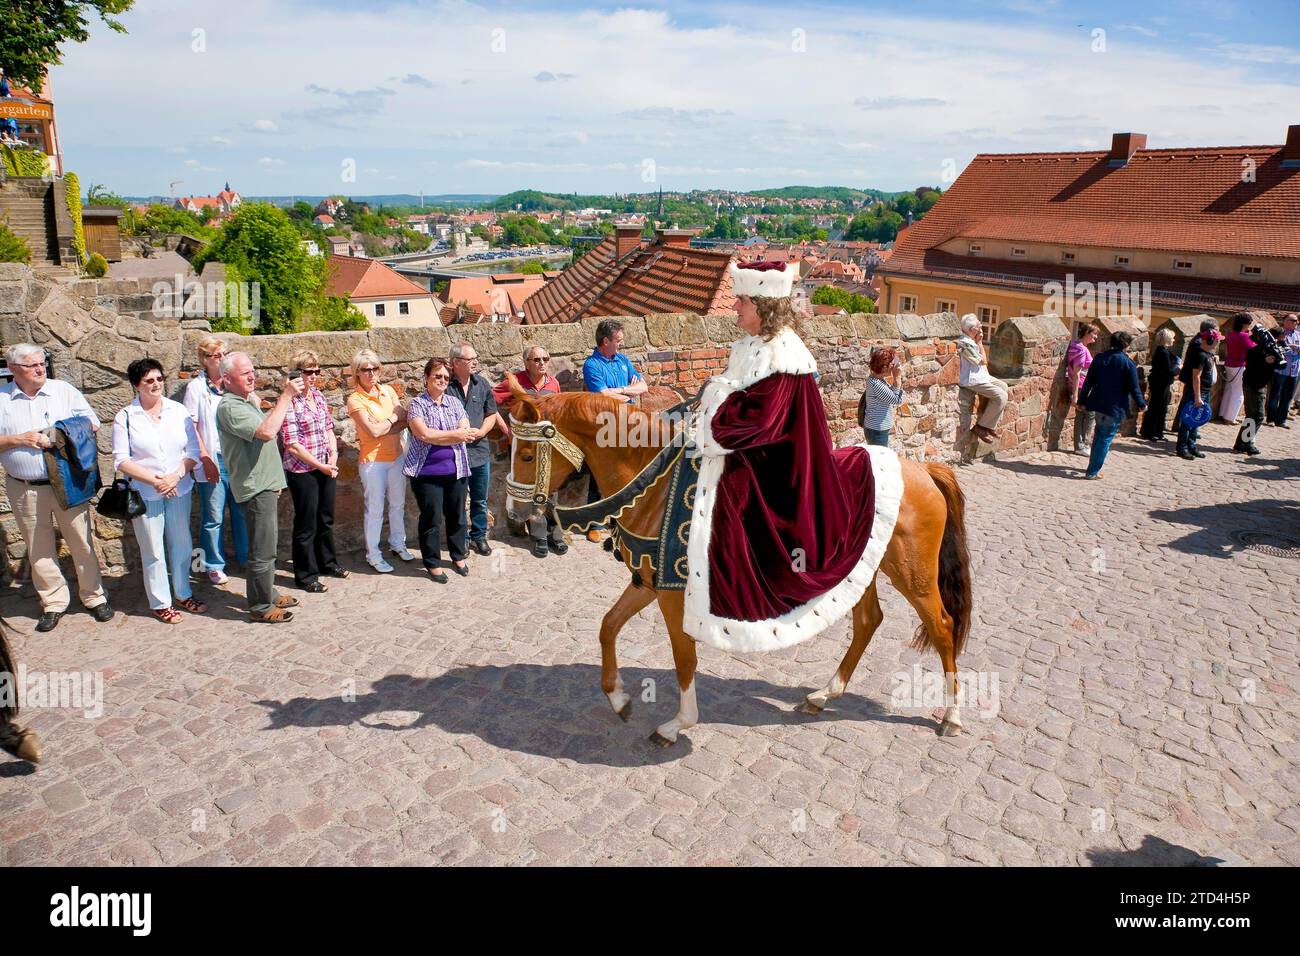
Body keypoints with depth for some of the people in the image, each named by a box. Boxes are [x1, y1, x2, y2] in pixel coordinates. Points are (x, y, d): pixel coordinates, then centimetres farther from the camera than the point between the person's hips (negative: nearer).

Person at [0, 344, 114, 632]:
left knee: (81, 542, 5)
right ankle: (53, 603, 23)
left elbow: (92, 424, 4)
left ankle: (94, 597, 18)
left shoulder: (63, 390, 1)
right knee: (39, 550, 10)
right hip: (24, 489, 1)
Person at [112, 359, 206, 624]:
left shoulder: (178, 411, 2)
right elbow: (121, 459, -7)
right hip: (145, 494, -3)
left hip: (179, 490, 3)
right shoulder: (125, 417, -4)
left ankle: (183, 593, 30)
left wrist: (176, 476, -14)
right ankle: (160, 603, 17)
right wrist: (153, 479, -17)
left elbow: (193, 451, 1)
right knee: (153, 550, 4)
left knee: (181, 543, 13)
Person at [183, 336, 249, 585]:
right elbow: (191, 426, -6)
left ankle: (245, 558, 25)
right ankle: (214, 566, 16)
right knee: (213, 517, 3)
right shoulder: (196, 387, -4)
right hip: (213, 461, -4)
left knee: (242, 512, 11)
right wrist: (205, 458, -12)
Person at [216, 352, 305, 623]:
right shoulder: (230, 407, -18)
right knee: (262, 550, -3)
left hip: (266, 484, 11)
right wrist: (286, 397, -25)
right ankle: (261, 607, 7)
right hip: (255, 488, -11)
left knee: (267, 546, 19)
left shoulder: (247, 401, 16)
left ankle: (268, 594, 32)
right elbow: (267, 431, -31)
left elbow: (267, 426, 26)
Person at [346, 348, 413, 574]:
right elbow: (373, 431, -22)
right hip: (372, 460, -5)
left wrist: (382, 427, -17)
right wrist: (393, 418, -8)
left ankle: (397, 543, 37)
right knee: (375, 510, 3)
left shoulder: (388, 391, 3)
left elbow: (405, 421, -4)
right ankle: (373, 555, 16)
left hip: (396, 456, 5)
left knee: (398, 504, 18)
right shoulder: (355, 400, -14)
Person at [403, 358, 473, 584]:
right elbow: (424, 434, -17)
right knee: (431, 518, 4)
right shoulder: (416, 404, -2)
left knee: (456, 515, 13)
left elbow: (466, 434, -3)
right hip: (427, 473, -4)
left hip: (456, 471, 4)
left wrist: (436, 437, -14)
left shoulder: (454, 402, 9)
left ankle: (458, 556, 31)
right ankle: (433, 563, 18)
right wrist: (455, 434, -11)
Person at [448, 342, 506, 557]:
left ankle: (479, 536, 31)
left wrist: (481, 431, -8)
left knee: (480, 500, 15)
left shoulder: (482, 384, 3)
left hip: (480, 451, 4)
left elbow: (491, 414, 10)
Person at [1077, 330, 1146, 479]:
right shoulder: (1128, 363, -11)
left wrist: (1082, 400, 13)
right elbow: (1134, 388, -7)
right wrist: (1141, 404, 7)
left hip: (1098, 404, 6)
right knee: (1105, 439, 0)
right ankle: (1092, 471, 0)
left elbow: (1088, 382, 5)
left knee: (1099, 437, 21)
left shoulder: (1099, 358, 3)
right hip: (1115, 408, -5)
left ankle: (1094, 465, 30)